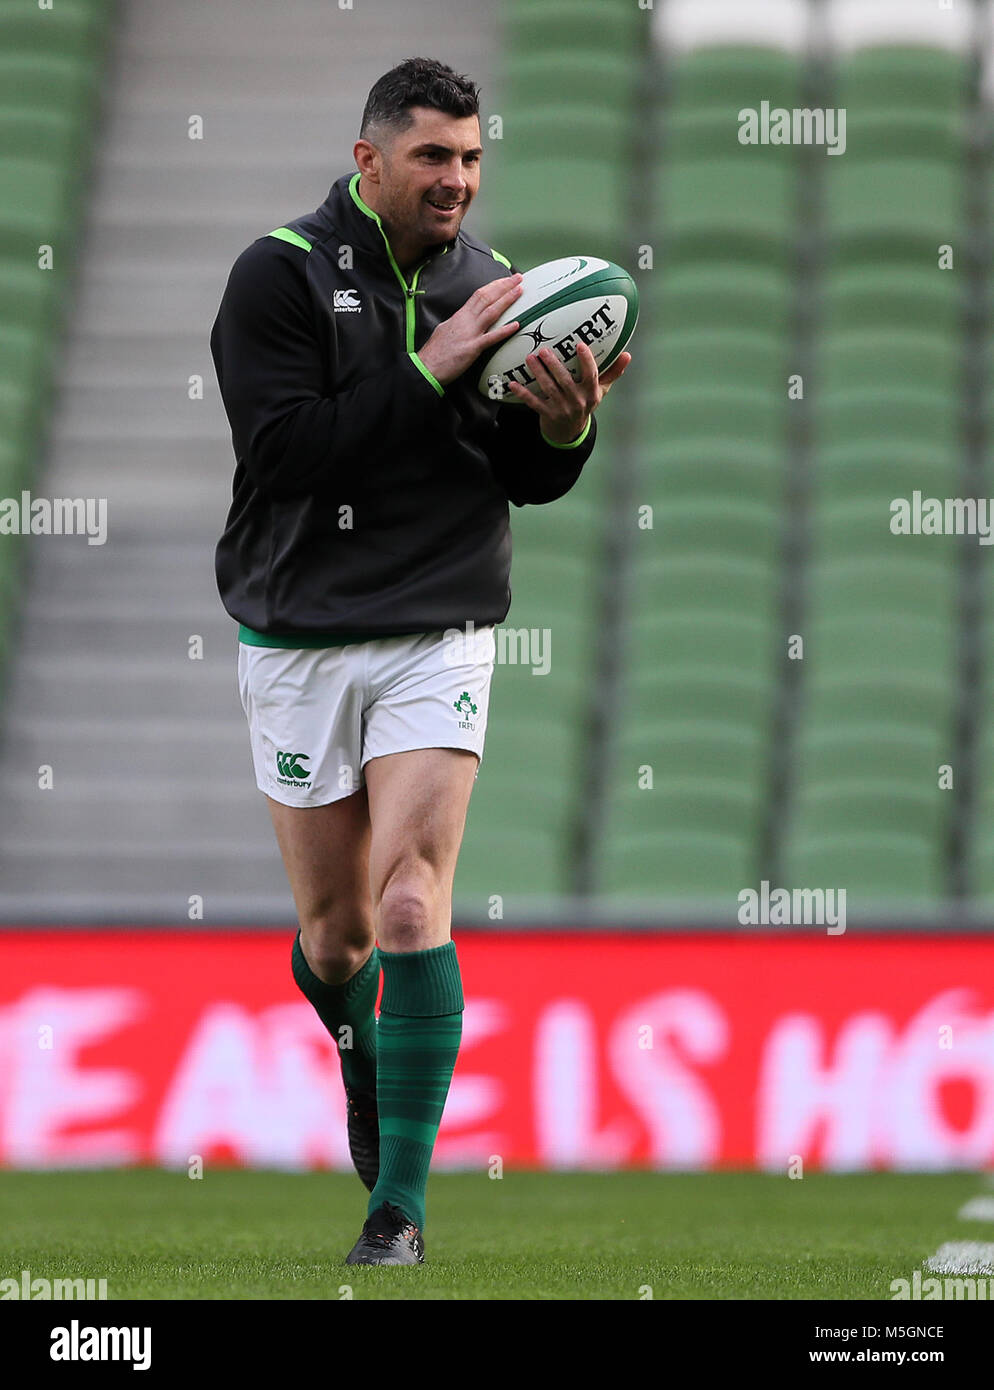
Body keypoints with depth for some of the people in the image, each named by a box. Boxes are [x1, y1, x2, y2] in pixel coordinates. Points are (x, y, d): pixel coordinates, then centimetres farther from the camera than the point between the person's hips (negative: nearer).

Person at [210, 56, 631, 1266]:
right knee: (335, 932, 8)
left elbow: (529, 483, 8)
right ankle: (359, 1053, 44)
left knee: (410, 909, -14)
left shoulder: (485, 286, 4)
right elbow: (283, 450, -20)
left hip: (437, 640, 1)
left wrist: (565, 424, -14)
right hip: (298, 645, -1)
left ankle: (400, 1205, -10)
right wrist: (428, 372, -24)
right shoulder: (280, 276, -8)